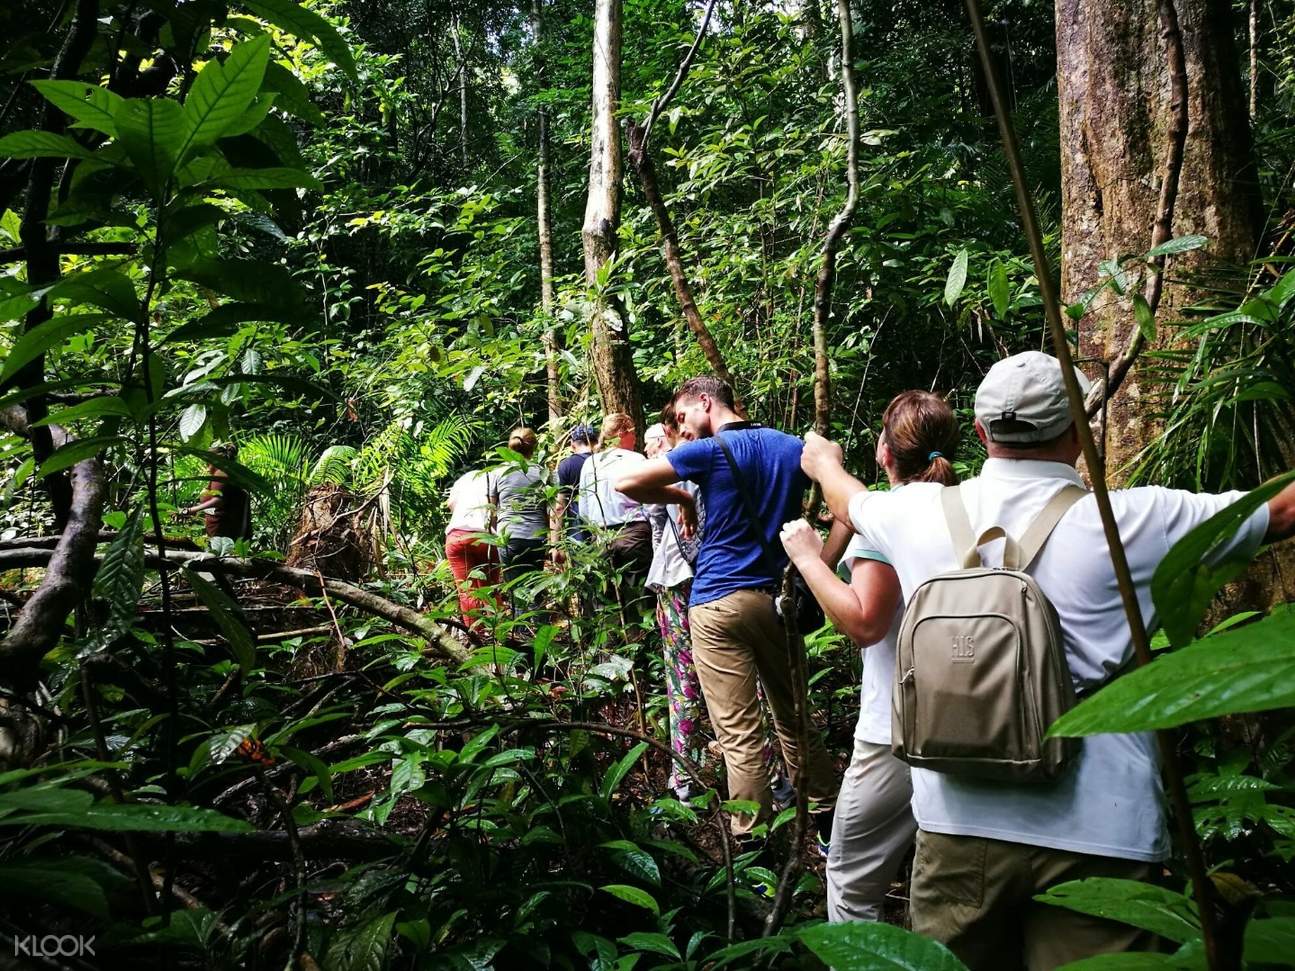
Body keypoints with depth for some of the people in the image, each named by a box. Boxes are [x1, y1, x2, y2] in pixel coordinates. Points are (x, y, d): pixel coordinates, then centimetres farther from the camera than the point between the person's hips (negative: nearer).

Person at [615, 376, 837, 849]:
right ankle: (830, 823, 27)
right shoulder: (793, 448, 9)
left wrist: (681, 498, 5)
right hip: (777, 597, 6)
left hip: (720, 604, -6)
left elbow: (627, 483, -10)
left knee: (740, 734, -1)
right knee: (794, 717, 18)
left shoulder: (711, 452, -8)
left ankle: (753, 844, 5)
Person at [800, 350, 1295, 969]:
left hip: (957, 825, 3)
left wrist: (823, 461, 44)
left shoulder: (922, 514, -2)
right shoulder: (1129, 522, -9)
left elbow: (851, 501, 22)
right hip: (1096, 837, -2)